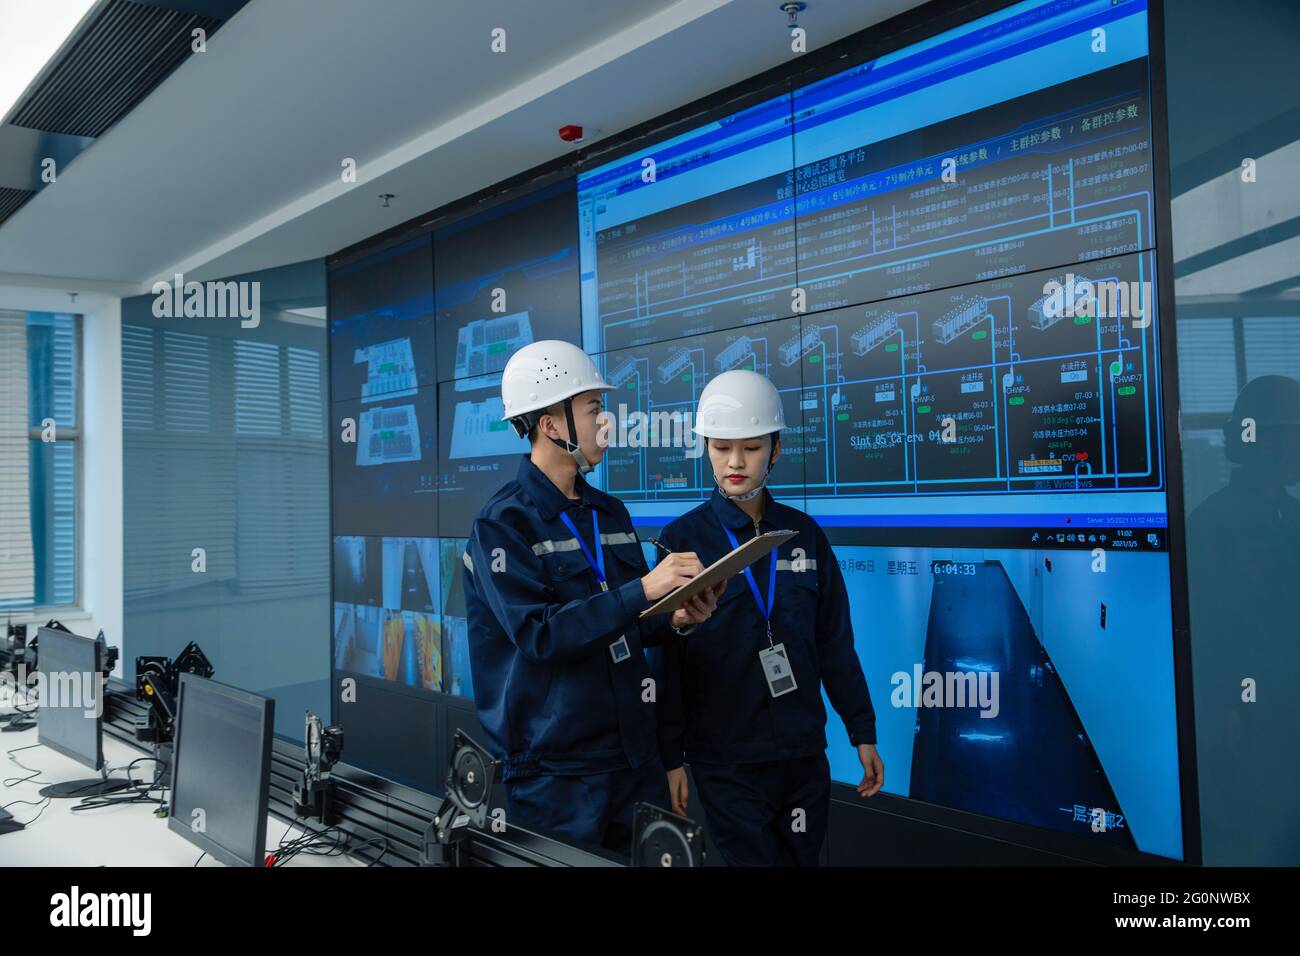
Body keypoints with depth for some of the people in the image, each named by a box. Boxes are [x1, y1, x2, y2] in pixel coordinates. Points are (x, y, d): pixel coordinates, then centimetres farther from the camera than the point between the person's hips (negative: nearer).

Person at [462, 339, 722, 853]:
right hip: (554, 768, -6)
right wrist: (643, 589, -27)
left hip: (635, 754, 7)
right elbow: (539, 634, -23)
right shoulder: (502, 523, -12)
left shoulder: (610, 513, 9)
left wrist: (673, 619, -7)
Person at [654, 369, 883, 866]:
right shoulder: (683, 538, -7)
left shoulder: (804, 533, 3)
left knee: (802, 858, 17)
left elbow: (835, 643, 8)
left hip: (804, 755, 4)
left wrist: (863, 732, 8)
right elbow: (666, 657, -7)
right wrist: (671, 757, -7)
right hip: (724, 764, -4)